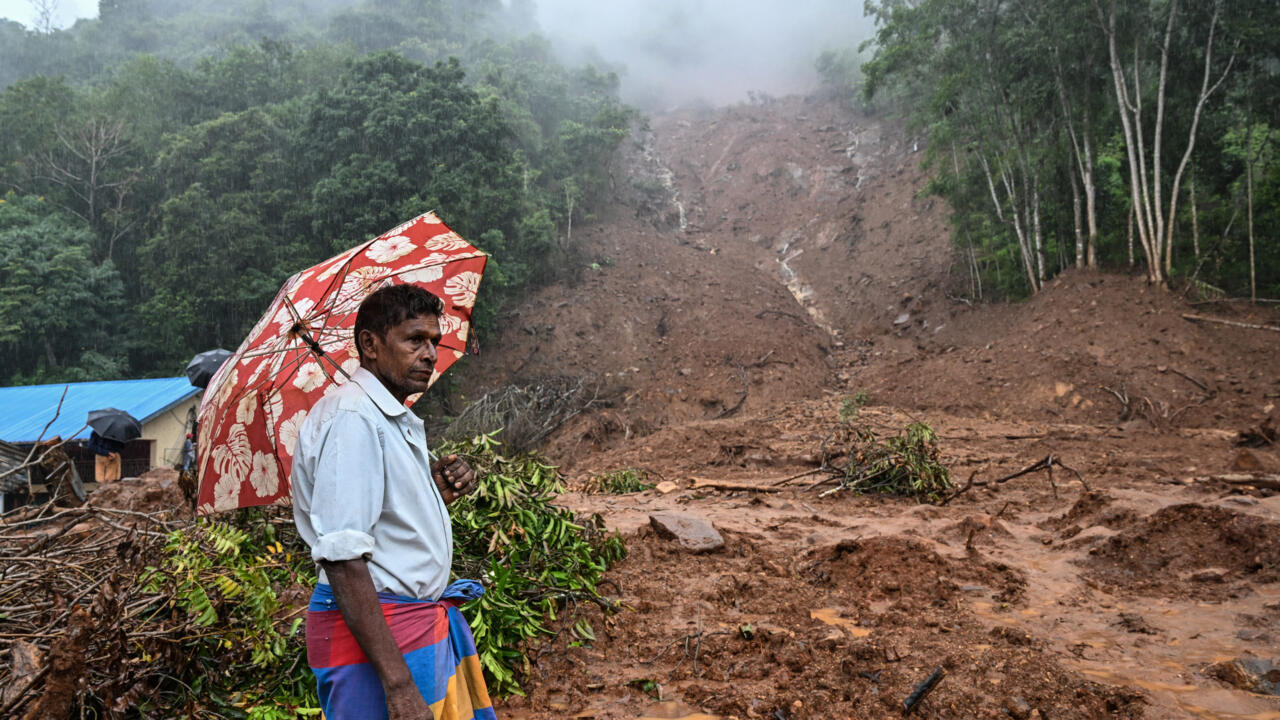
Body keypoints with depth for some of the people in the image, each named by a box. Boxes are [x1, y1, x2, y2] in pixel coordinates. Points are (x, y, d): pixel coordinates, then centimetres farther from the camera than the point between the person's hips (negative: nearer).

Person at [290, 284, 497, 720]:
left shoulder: (403, 422, 15)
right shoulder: (351, 418, -17)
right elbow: (342, 559, -25)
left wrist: (438, 495, 4)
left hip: (428, 625, 9)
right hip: (375, 633, -9)